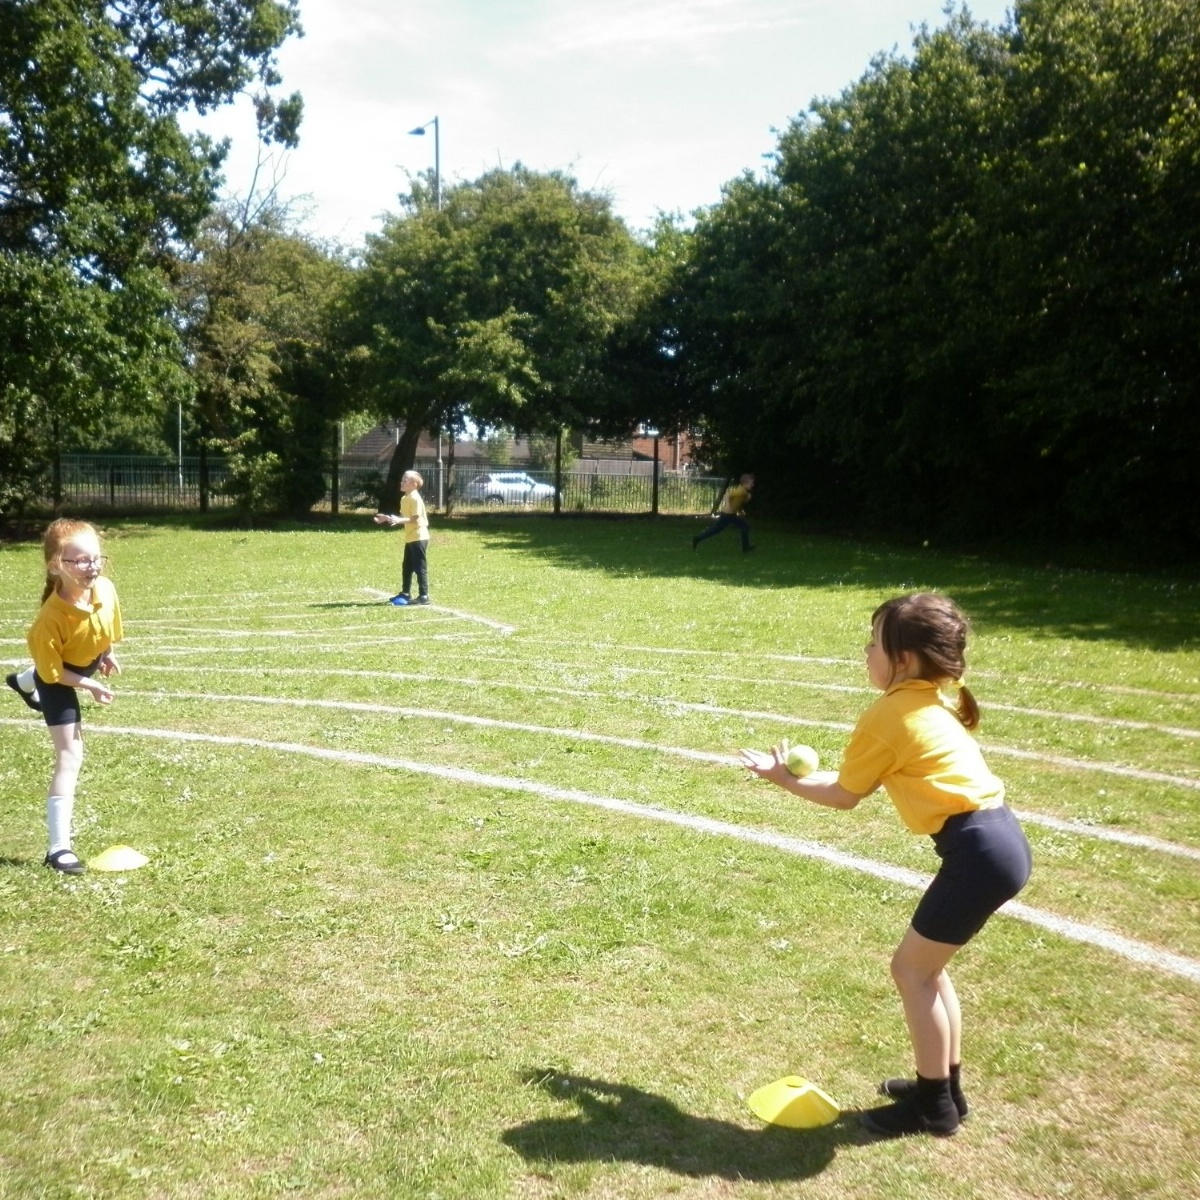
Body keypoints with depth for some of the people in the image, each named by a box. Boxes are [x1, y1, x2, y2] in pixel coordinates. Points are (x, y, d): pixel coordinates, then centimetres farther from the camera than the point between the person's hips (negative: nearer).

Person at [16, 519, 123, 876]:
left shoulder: (105, 588, -29)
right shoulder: (51, 617, -44)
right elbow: (53, 673, -31)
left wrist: (107, 653, 8)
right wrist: (91, 686, -28)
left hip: (87, 661, 7)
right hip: (58, 676, -7)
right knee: (70, 755, -15)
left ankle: (25, 683, 85)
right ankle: (59, 848, -12)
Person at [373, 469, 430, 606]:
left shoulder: (415, 499, -17)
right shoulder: (404, 499, 13)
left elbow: (415, 518, -23)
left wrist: (399, 520, -33)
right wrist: (387, 518, 16)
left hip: (419, 537, -10)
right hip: (410, 538, 10)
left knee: (420, 567, -7)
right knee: (407, 567, 16)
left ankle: (424, 596, -4)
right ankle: (405, 593, 27)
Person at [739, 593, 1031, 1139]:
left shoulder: (887, 715, -11)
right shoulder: (935, 701, 14)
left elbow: (843, 796, 1)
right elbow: (868, 775, 20)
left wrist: (784, 778, 13)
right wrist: (807, 772, 21)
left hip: (980, 850, -9)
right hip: (999, 838, 9)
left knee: (911, 969, 5)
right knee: (926, 965, 20)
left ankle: (934, 1106, 17)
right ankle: (945, 1086, 32)